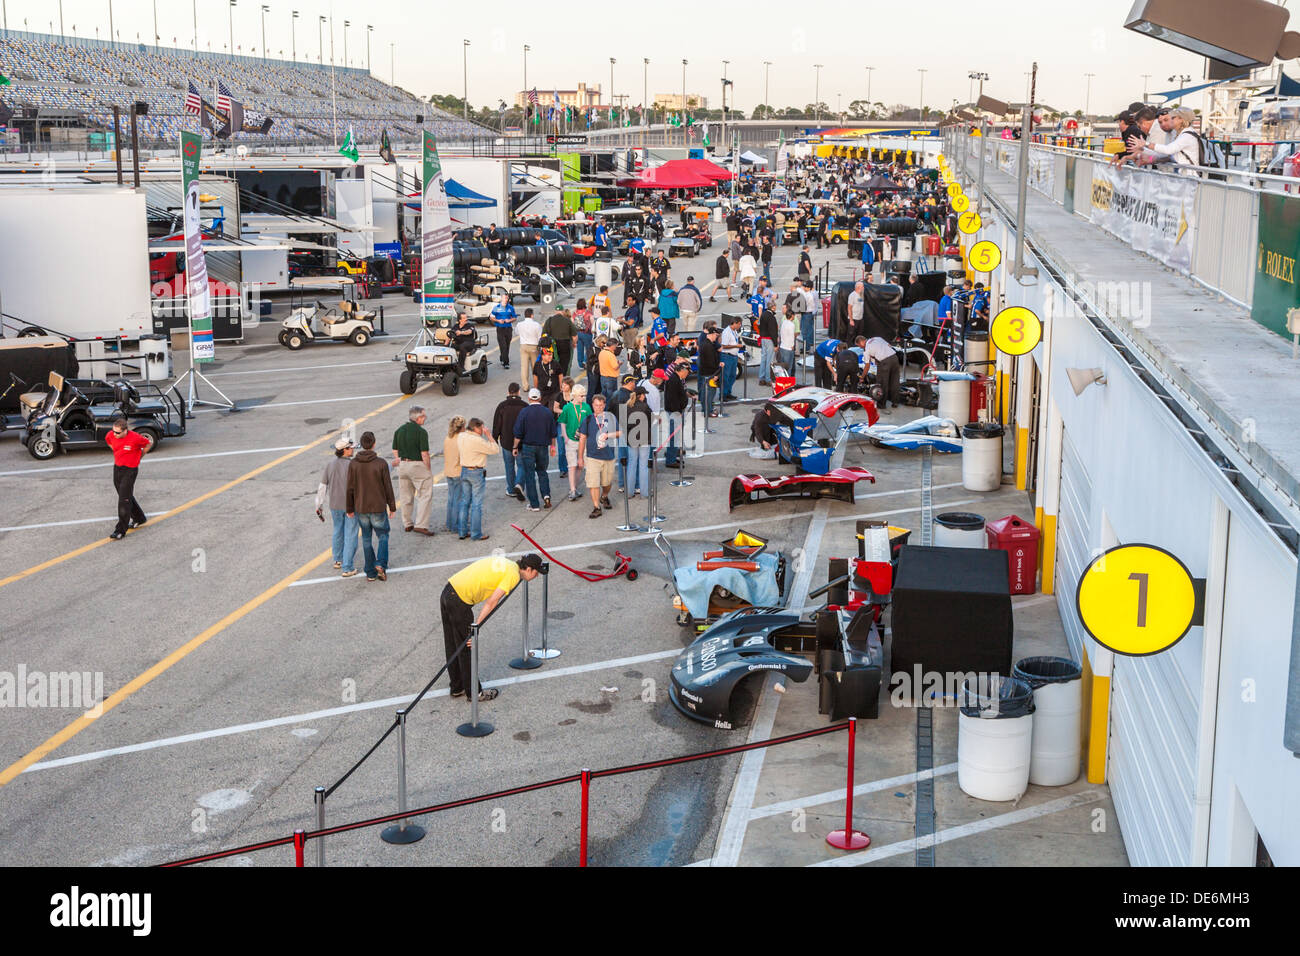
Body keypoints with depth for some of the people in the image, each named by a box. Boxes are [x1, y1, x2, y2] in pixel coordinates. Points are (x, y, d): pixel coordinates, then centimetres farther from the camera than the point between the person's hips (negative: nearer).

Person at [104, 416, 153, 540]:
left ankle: (121, 531, -5)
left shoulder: (135, 438, -23)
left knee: (124, 500, -9)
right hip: (117, 468, 6)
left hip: (130, 470, -6)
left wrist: (138, 456, 3)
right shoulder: (111, 435, -8)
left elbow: (149, 443, -4)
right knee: (127, 497, 18)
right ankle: (139, 518, 39)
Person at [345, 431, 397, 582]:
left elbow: (350, 489, -3)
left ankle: (371, 573, 15)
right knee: (383, 535, 15)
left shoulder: (353, 464, -6)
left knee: (367, 539, 14)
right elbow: (388, 488, -7)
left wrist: (350, 509, 9)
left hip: (360, 509, 2)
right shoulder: (381, 463, -12)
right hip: (378, 508, -2)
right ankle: (381, 564, -6)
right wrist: (392, 507, 4)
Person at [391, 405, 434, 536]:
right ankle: (420, 525, -9)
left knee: (406, 496, 16)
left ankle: (407, 524, 24)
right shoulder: (421, 432, -14)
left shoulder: (399, 430, 6)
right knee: (425, 495, -1)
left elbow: (395, 451, 10)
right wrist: (428, 469, -7)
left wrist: (399, 461, 17)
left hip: (402, 465, 7)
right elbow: (424, 454, -16)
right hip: (417, 465, -7)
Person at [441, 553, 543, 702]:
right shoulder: (513, 575, -10)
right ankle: (474, 692, 15)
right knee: (467, 647, 4)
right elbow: (491, 602, -17)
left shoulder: (504, 561, 15)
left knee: (452, 646, 18)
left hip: (448, 590, 9)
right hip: (460, 602, -9)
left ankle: (457, 688, 32)